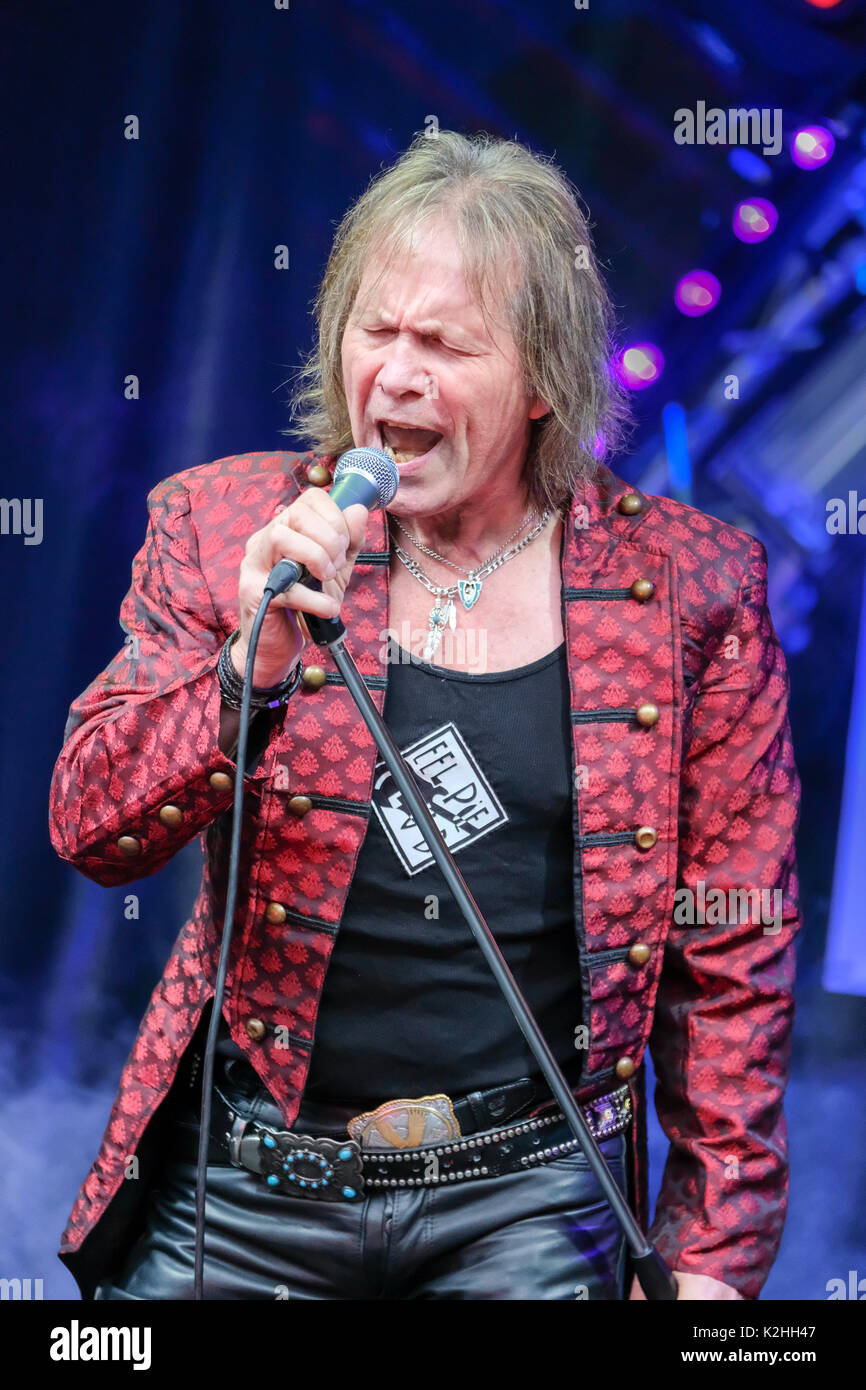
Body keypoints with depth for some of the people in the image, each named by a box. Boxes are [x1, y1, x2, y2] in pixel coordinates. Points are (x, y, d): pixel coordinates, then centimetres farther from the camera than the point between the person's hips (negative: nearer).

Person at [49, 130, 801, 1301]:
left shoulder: (690, 586, -3)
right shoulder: (227, 523, -1)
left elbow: (737, 951, 1)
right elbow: (91, 830, -5)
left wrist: (715, 1252, -1)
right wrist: (255, 664, -21)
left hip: (530, 1204, 0)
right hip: (243, 1192, 1)